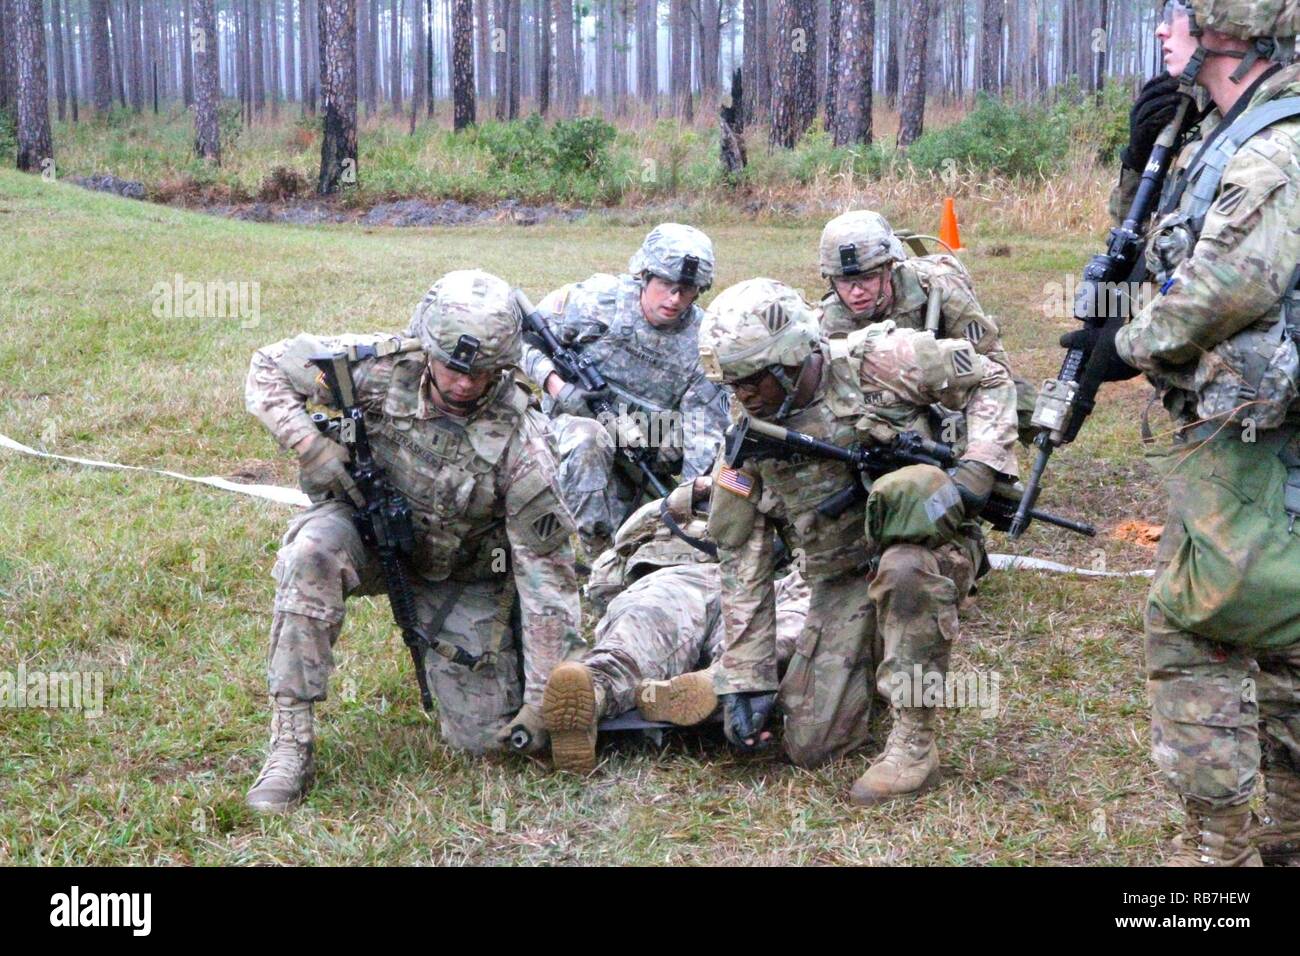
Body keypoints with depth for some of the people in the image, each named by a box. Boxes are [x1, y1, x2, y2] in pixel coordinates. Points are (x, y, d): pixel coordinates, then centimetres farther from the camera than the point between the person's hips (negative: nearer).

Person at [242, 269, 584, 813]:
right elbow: (268, 368, -9)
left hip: (460, 573, 0)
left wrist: (544, 698, -24)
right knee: (311, 554, -37)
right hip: (367, 524, 0)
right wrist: (310, 445, -27)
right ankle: (290, 745, -27)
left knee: (482, 736, -3)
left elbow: (547, 570, -23)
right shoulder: (379, 367, -24)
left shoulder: (517, 440, -27)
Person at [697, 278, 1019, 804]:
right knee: (810, 746, -6)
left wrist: (976, 470, -18)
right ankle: (871, 666, 27)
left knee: (902, 567, -41)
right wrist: (745, 680, -3)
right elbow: (743, 563, -1)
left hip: (931, 549, -3)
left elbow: (992, 382, -2)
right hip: (843, 582, 4)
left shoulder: (879, 362, -13)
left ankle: (914, 746, -24)